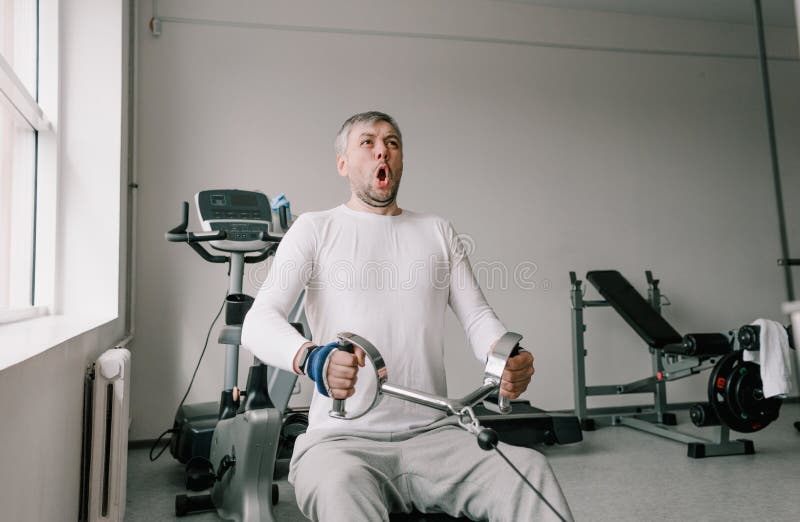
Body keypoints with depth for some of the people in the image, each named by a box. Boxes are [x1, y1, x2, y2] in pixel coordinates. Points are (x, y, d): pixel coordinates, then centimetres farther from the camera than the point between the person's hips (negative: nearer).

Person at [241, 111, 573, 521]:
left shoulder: (438, 231, 15)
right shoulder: (315, 229, 6)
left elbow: (477, 316, 7)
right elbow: (259, 320, -6)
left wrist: (507, 359, -18)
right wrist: (313, 358, -30)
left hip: (433, 436, 3)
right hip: (342, 438, -3)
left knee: (532, 469, -24)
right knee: (340, 485, -38)